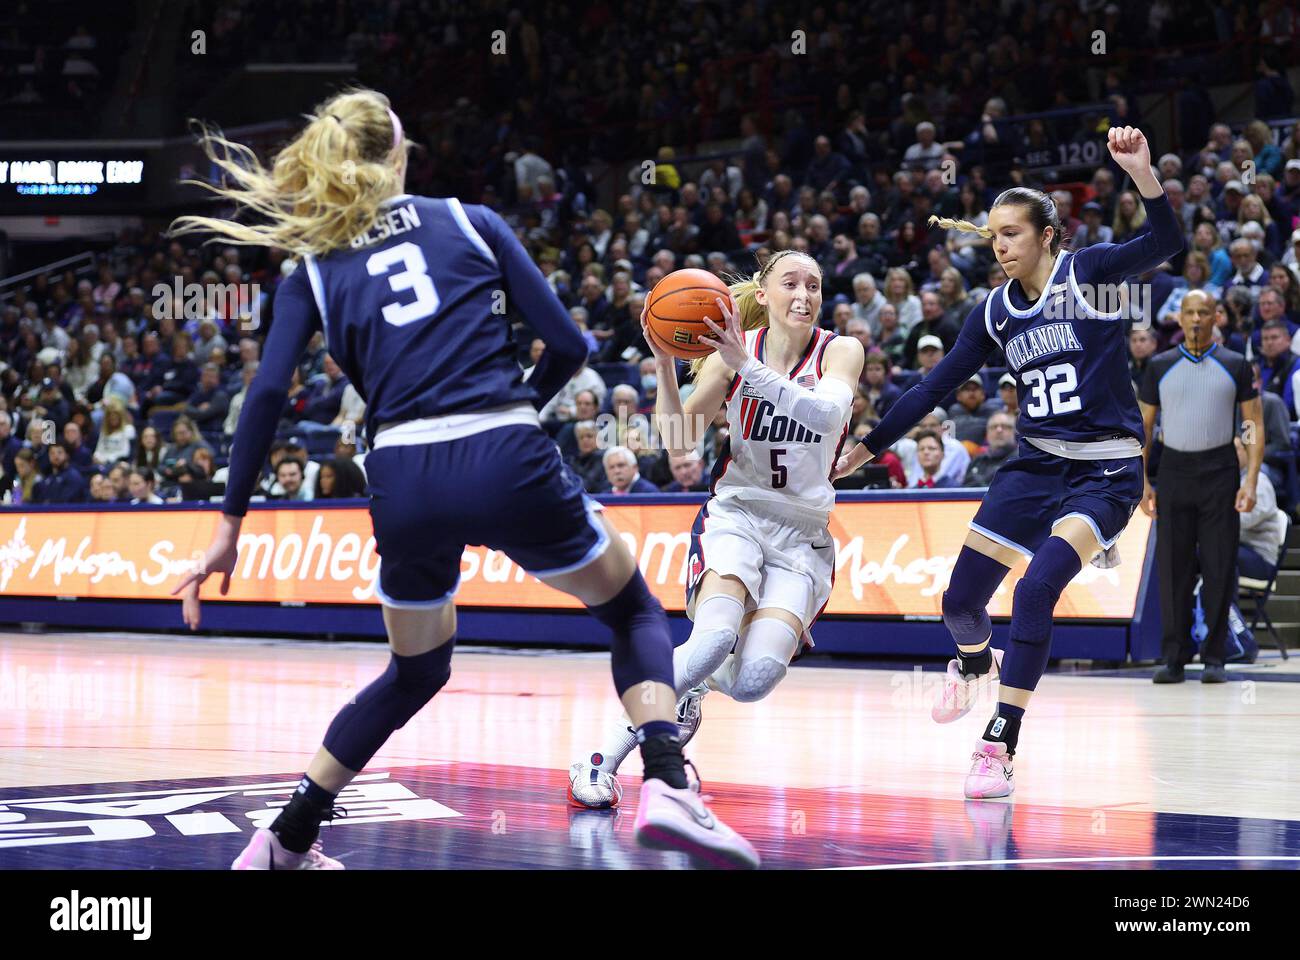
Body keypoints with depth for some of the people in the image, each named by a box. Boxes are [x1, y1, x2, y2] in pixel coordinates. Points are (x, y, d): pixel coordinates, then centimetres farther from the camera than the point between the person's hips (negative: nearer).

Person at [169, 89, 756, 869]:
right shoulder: (472, 222, 13)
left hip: (405, 483, 2)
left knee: (416, 672, 28)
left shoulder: (314, 268, 15)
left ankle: (283, 843, 26)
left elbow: (268, 395, 2)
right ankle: (668, 790, -4)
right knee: (635, 611, 20)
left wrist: (231, 526, 5)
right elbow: (566, 345, 7)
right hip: (509, 465, -2)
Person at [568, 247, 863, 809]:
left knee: (755, 678, -21)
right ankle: (604, 759, -21)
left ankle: (691, 686, 16)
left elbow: (827, 411, -25)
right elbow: (679, 443, -5)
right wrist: (665, 365, -19)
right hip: (736, 514, -1)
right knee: (716, 638, -31)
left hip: (803, 535, 1)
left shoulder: (840, 351, -2)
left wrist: (749, 367, -35)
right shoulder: (731, 351, 0)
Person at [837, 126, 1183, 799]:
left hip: (1106, 471, -5)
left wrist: (1141, 172, -39)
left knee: (1036, 588, -25)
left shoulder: (1088, 272, -6)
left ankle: (999, 749, -19)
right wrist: (865, 449, 10)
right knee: (961, 599, 2)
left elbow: (1166, 244, -23)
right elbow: (935, 386, 12)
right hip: (1035, 466, 5)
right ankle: (974, 666, 40)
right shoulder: (995, 313, 7)